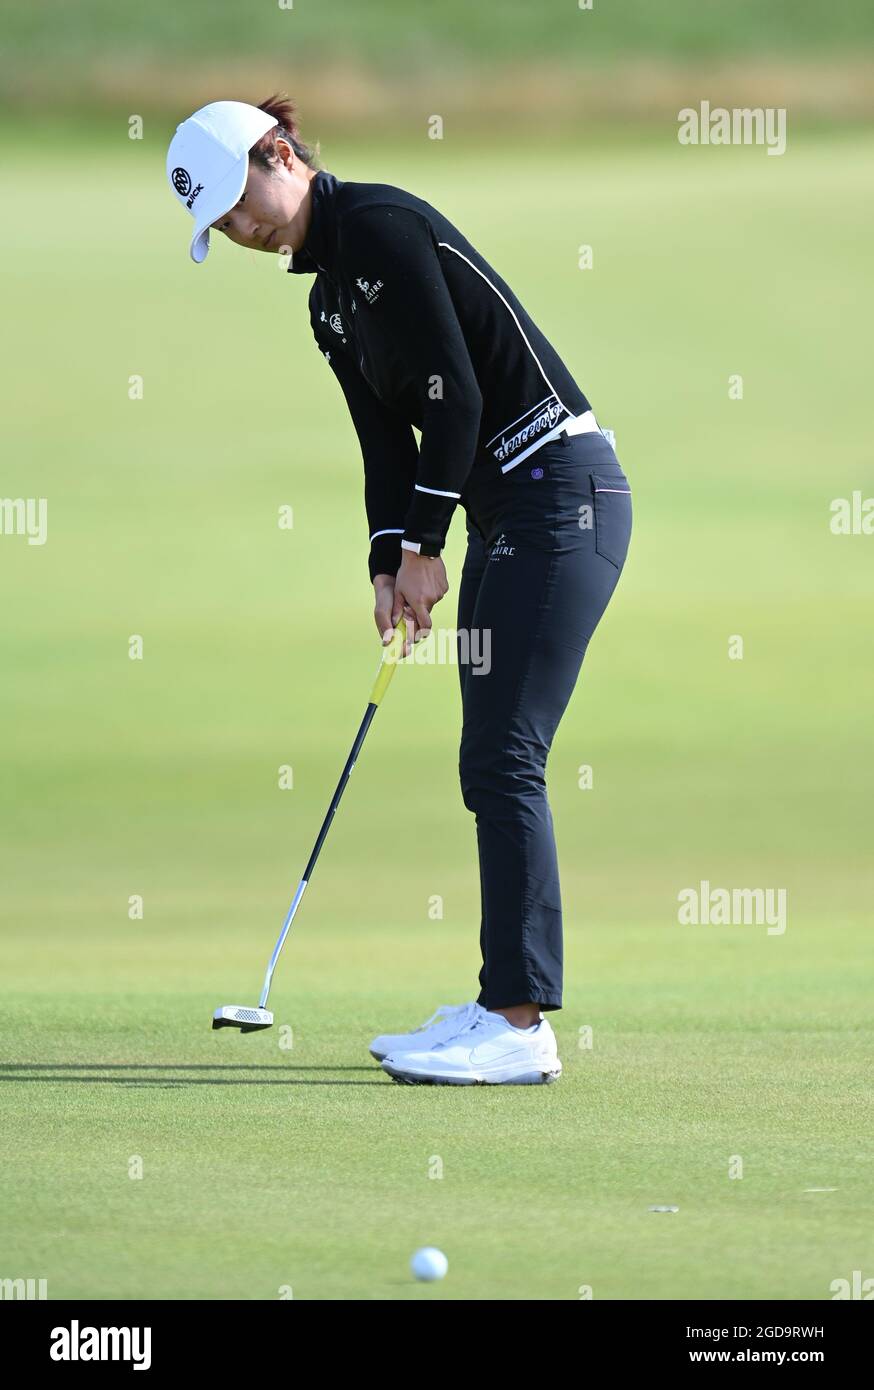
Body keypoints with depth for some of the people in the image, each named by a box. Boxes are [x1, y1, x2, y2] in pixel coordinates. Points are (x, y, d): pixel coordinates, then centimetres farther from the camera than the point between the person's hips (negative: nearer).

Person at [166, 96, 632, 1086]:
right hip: (504, 513, 10)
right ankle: (504, 1005, 13)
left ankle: (521, 1025, -13)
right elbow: (388, 441, 16)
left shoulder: (382, 224, -12)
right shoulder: (330, 299, 17)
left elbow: (455, 393, -16)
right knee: (490, 764, 9)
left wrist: (424, 544, -10)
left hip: (560, 490, -10)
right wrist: (389, 565, 2)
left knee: (503, 759, -12)